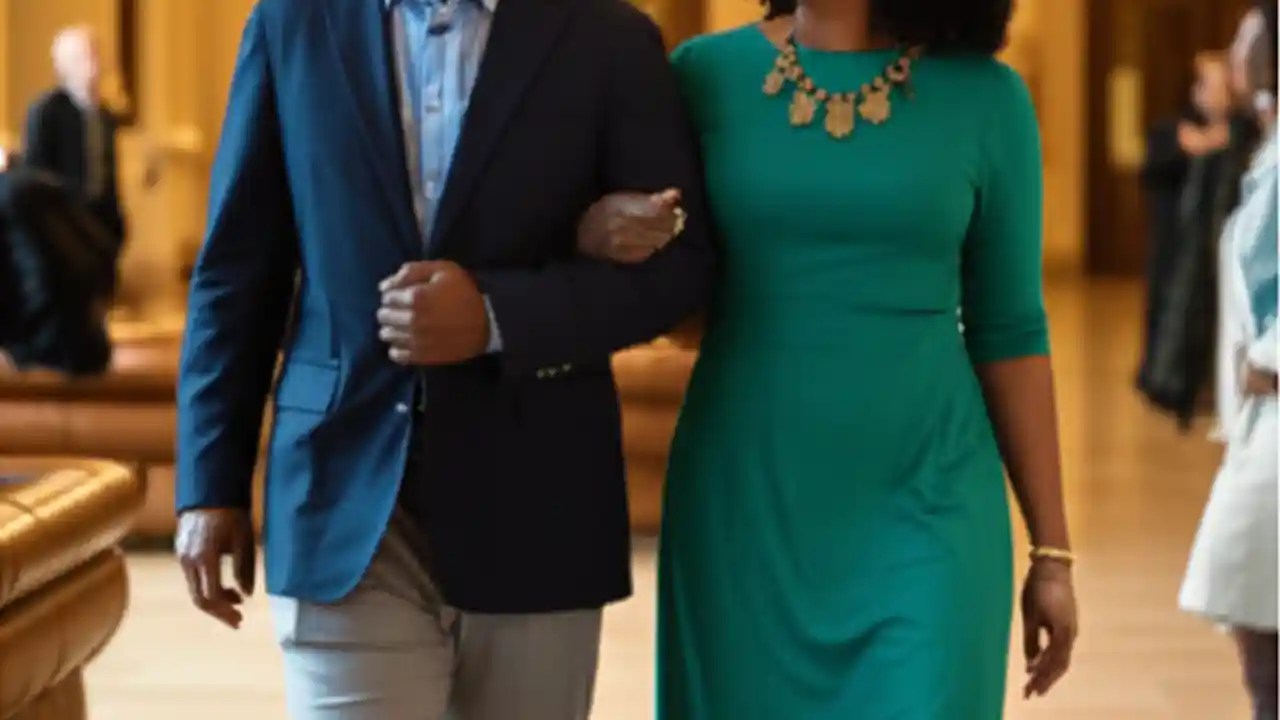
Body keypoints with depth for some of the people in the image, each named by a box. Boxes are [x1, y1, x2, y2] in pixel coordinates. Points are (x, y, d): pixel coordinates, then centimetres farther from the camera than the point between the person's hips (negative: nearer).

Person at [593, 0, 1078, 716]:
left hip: (923, 508, -1)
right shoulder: (704, 74, 0)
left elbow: (1009, 331, 4)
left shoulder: (985, 96, -1)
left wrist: (1052, 548, 4)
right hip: (741, 507, 1)